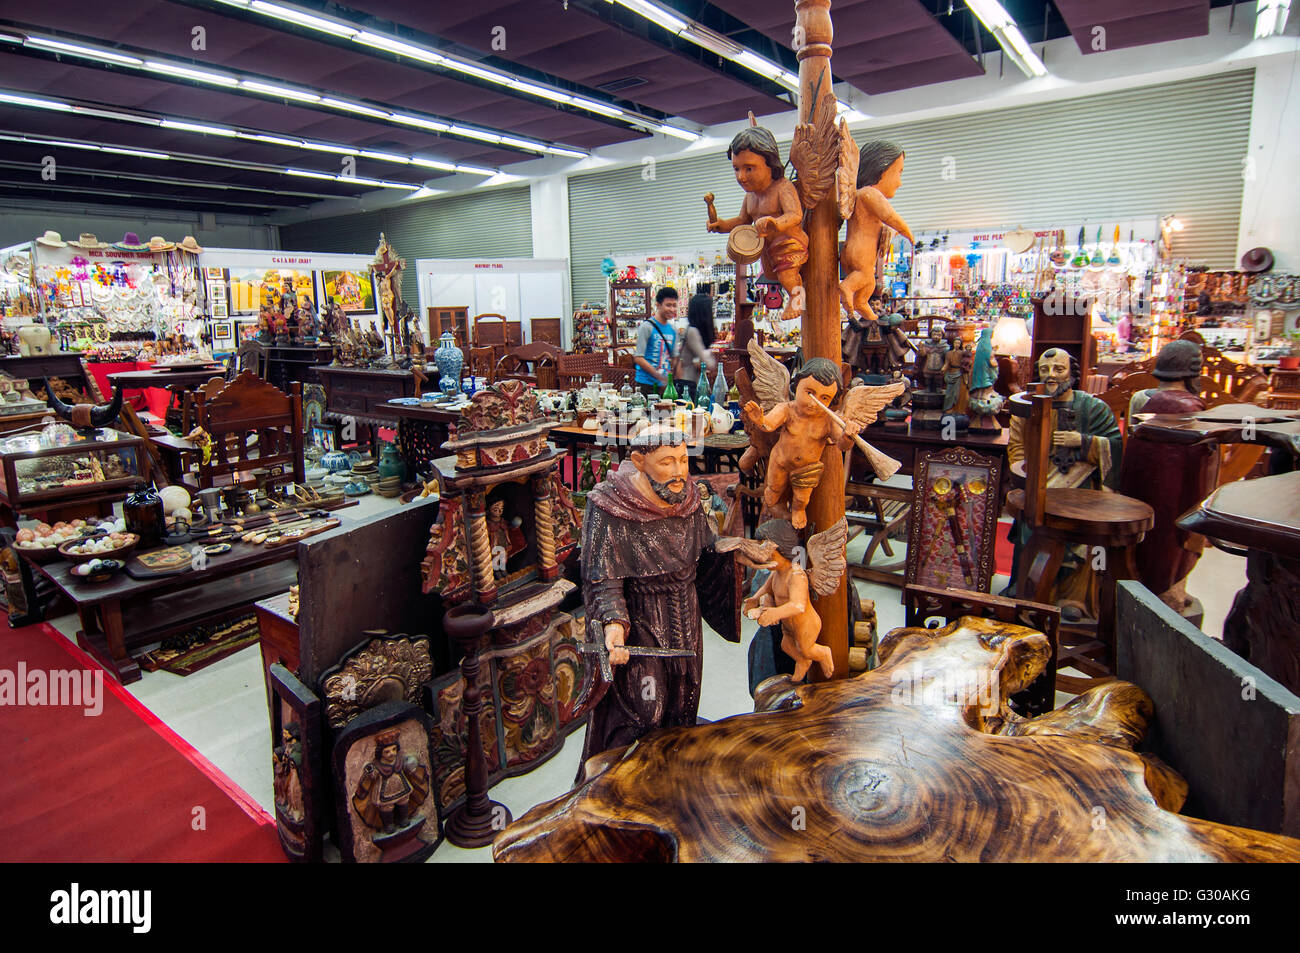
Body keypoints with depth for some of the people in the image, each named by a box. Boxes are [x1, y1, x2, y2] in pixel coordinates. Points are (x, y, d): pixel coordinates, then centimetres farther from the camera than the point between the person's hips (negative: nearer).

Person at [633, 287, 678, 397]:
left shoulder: (673, 330, 13)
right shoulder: (646, 327, -6)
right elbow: (639, 358, -11)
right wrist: (660, 376, -15)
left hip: (666, 385, 6)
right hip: (646, 384, -5)